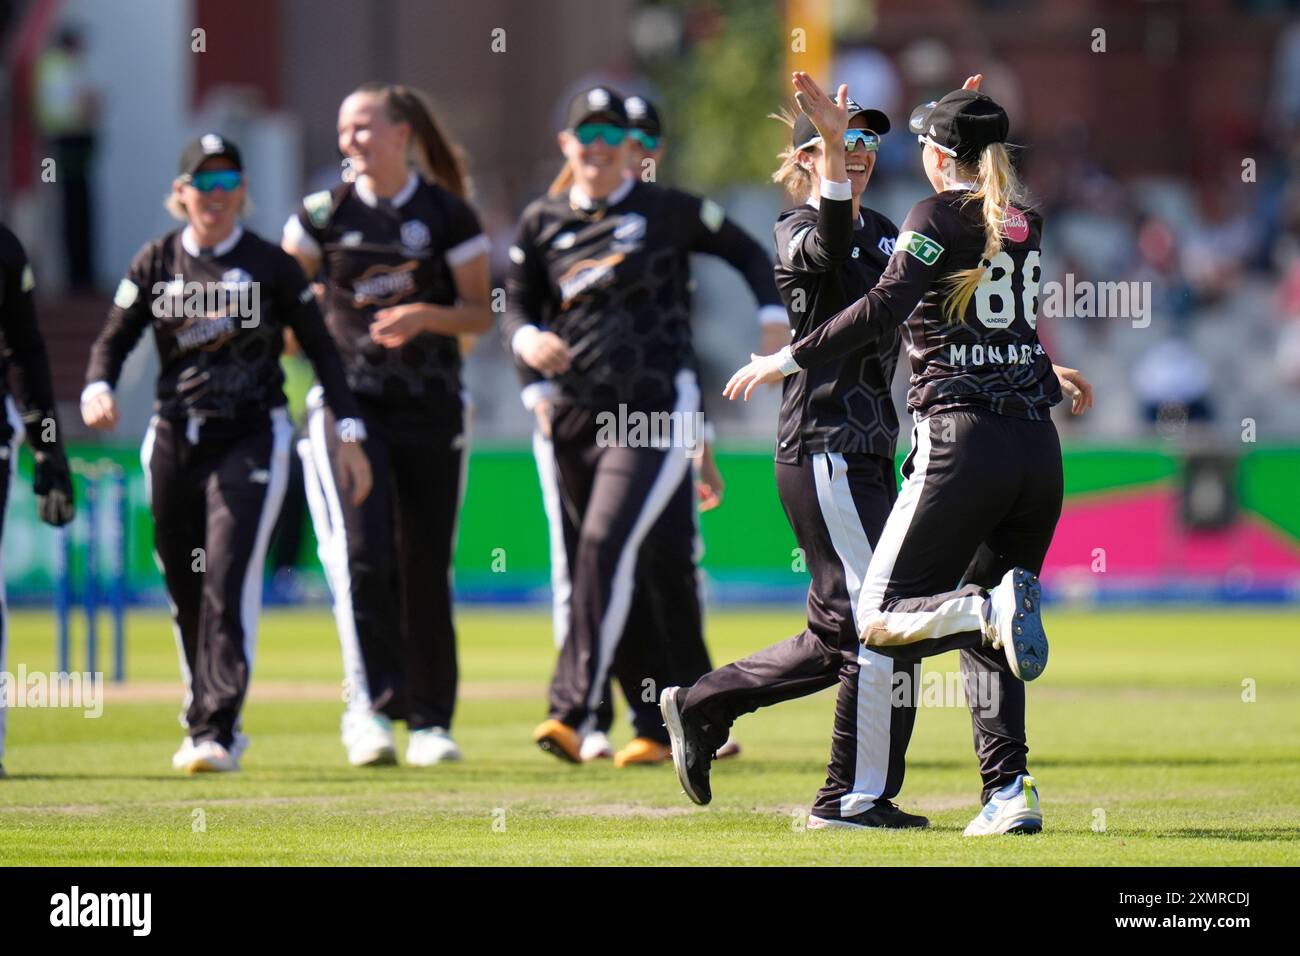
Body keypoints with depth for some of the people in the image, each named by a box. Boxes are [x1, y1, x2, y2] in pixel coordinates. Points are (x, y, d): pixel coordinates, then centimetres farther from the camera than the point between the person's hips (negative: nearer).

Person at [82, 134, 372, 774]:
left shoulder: (270, 265, 1)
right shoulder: (156, 264, 7)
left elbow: (319, 347, 2)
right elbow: (114, 339, 4)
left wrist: (349, 433, -4)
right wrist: (98, 389, -17)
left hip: (252, 438, -3)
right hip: (174, 440, 3)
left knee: (229, 577, -16)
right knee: (184, 589, 8)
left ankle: (217, 730, -20)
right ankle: (204, 722, 23)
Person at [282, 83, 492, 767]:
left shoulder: (447, 215, 0)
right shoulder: (324, 215, 3)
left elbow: (480, 314, 2)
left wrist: (427, 315, -15)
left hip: (430, 407, 0)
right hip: (348, 402, 0)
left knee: (426, 567, 3)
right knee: (362, 553, -18)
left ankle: (430, 719, 13)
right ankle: (370, 707, -16)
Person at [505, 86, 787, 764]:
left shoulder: (668, 212, 1)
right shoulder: (543, 223, 9)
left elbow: (746, 252, 11)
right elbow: (516, 301, 13)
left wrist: (773, 319, -3)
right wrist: (527, 337, -10)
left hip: (656, 411, -4)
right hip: (577, 415, 4)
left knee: (607, 548, -20)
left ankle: (572, 710, -27)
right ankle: (661, 725, 18)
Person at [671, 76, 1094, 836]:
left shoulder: (938, 216, -2)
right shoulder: (1026, 223, 16)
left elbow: (885, 308, -16)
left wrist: (790, 359, -13)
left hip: (963, 442, -6)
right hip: (1039, 451, 6)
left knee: (878, 618, -1)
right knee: (984, 642, 13)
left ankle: (991, 607, -30)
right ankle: (1010, 790, -5)